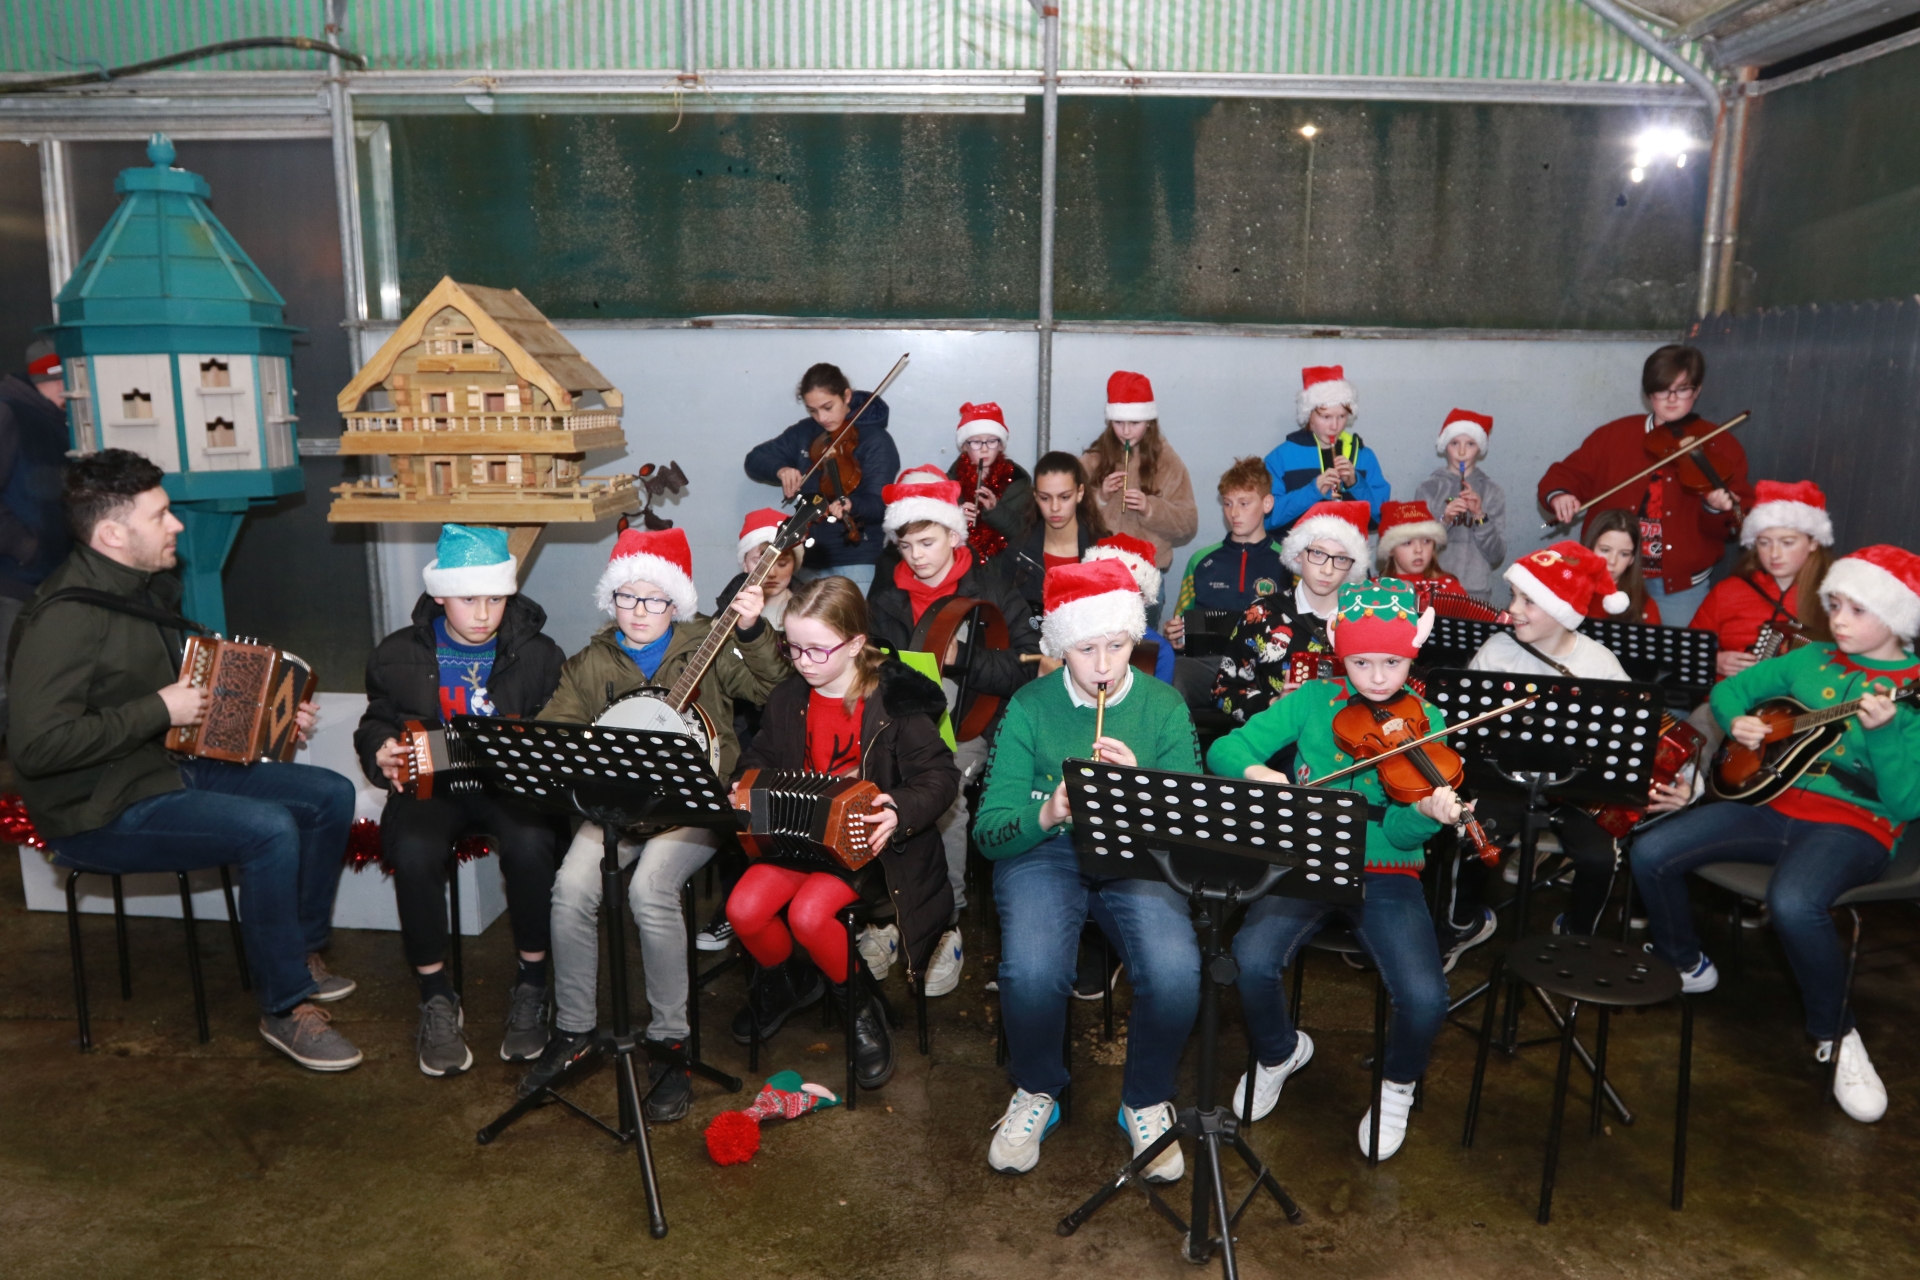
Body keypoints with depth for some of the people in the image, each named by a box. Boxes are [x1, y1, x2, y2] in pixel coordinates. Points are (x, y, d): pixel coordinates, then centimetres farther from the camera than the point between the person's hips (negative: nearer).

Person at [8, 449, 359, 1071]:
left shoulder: (151, 586, 8)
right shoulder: (66, 616, -22)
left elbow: (203, 679, 23)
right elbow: (36, 745, -29)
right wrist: (161, 710, -24)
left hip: (174, 766, 9)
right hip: (103, 812, -9)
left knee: (330, 795, 1)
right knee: (270, 829, -28)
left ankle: (302, 950, 16)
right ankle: (286, 1009, -13)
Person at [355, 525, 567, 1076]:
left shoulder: (538, 655, 4)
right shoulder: (398, 656, 8)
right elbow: (376, 723, 20)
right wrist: (382, 754, -3)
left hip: (513, 785, -1)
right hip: (430, 782, 1)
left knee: (529, 844, -34)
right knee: (413, 851, -32)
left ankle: (531, 985, -11)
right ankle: (437, 999, -11)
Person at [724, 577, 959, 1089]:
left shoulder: (894, 702, -11)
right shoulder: (787, 702, 6)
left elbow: (940, 776, -11)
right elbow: (761, 759, 21)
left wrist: (901, 810, -31)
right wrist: (747, 789, -2)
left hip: (867, 839, -5)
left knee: (809, 913, -29)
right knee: (744, 908, -18)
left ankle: (861, 1005, 2)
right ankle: (786, 980, 18)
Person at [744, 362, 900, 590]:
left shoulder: (876, 440, -7)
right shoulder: (804, 432, 8)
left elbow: (879, 504, -16)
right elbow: (754, 459, 9)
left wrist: (849, 505, -37)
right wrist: (780, 470, -12)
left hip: (856, 561, -5)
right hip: (808, 557, 5)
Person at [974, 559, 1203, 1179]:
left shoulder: (1163, 704, 4)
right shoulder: (1030, 707, 0)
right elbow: (988, 831, -5)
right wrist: (1047, 813, -25)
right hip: (1044, 853, 0)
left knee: (1175, 974, -28)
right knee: (1031, 972, -30)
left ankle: (1146, 1101, 5)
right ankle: (1036, 1092, 4)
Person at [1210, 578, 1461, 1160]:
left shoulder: (1426, 722, 1)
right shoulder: (1313, 701, 3)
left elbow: (1401, 834, -7)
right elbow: (1224, 750, -3)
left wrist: (1427, 812, -30)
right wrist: (1252, 770, -25)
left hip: (1386, 873, 0)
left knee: (1425, 998, -24)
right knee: (1252, 960, -27)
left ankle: (1397, 1084, 14)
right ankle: (1278, 1054, 10)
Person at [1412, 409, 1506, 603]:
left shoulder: (1493, 493, 2)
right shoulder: (1428, 489, 0)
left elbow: (1497, 557, -2)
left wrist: (1480, 516, -13)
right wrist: (1444, 521, -16)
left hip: (1477, 594, 1)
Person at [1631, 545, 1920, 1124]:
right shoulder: (1813, 660, 9)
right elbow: (1729, 689, 19)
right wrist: (1737, 720, -3)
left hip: (1854, 823, -5)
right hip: (1774, 800, 6)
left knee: (1794, 903, -37)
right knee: (1650, 853, -12)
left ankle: (1834, 1035, -9)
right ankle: (1686, 965, 17)